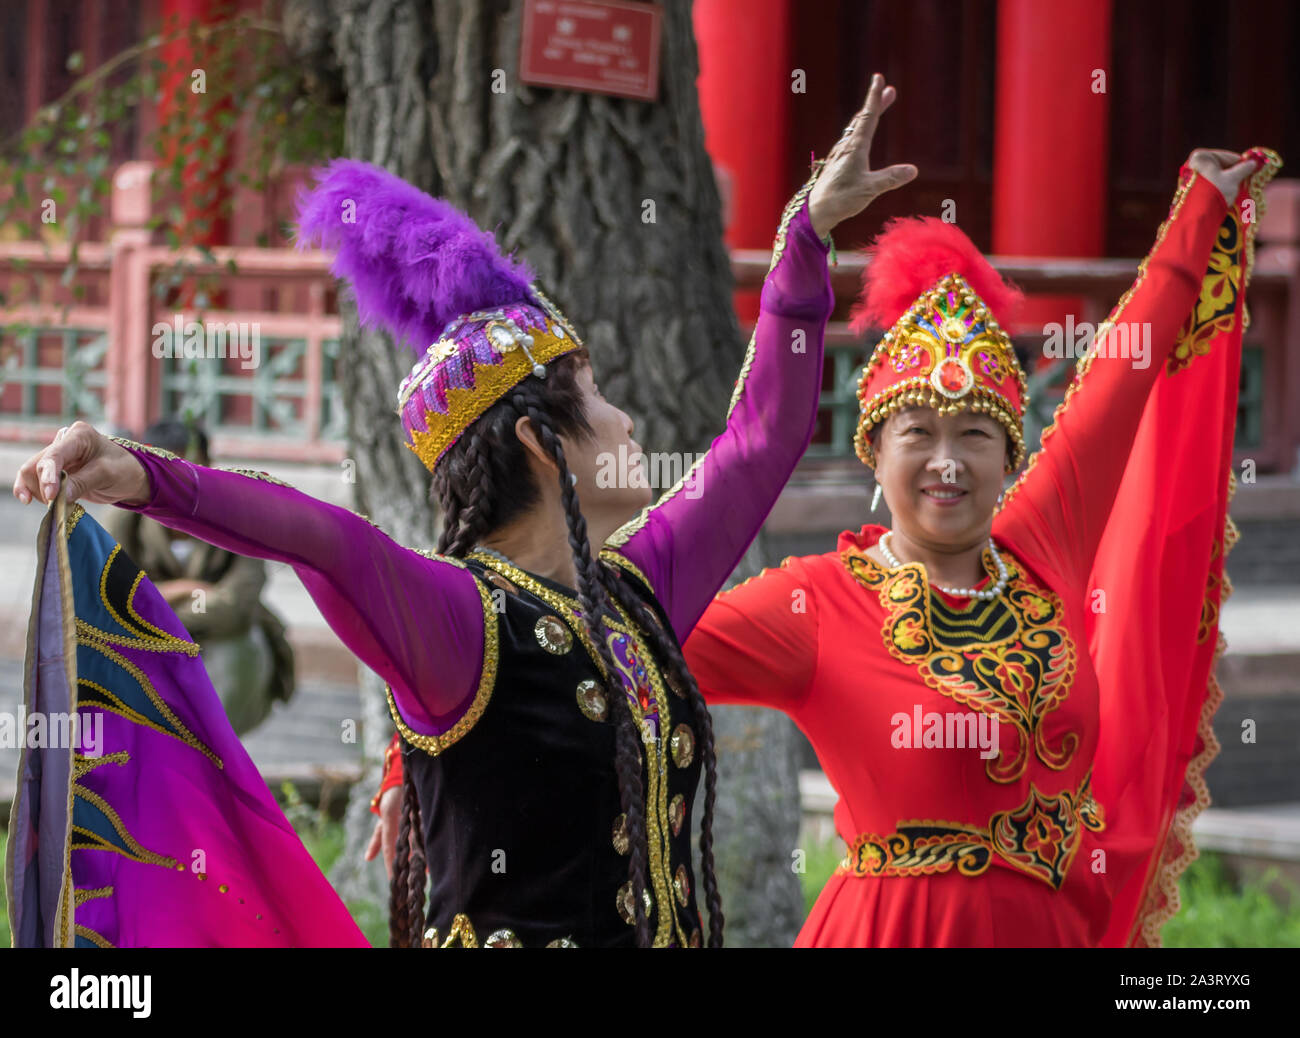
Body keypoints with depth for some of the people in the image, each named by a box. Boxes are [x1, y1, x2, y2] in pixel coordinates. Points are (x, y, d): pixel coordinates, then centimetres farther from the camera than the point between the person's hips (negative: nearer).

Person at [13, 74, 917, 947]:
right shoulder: (458, 615, -13)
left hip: (666, 933, 7)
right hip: (509, 929, -7)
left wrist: (812, 227, 21)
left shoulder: (636, 592, 10)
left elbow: (764, 432, 18)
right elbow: (326, 540, -31)